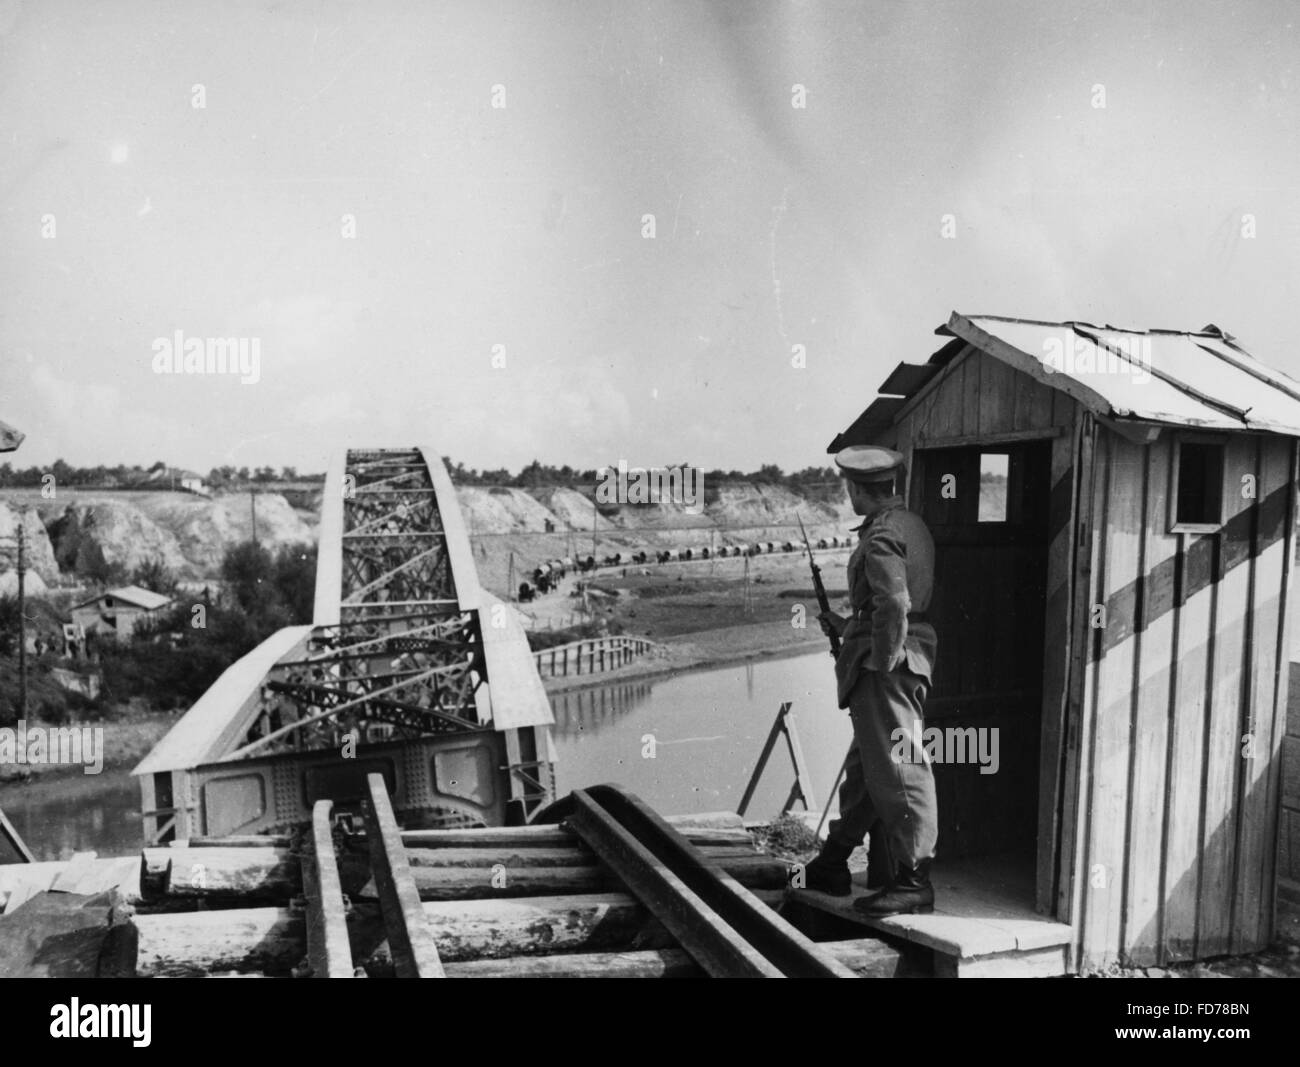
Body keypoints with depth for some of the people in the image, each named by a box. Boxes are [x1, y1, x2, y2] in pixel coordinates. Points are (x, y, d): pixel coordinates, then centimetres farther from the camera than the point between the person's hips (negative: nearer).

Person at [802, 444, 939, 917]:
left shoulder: (882, 536, -16)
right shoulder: (911, 525, 16)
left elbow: (894, 606, -27)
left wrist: (882, 664, -19)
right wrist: (848, 626, 28)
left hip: (886, 667, -11)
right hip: (907, 660, 11)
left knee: (899, 771, -4)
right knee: (863, 767, 17)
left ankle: (914, 881, 4)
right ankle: (831, 866, 29)